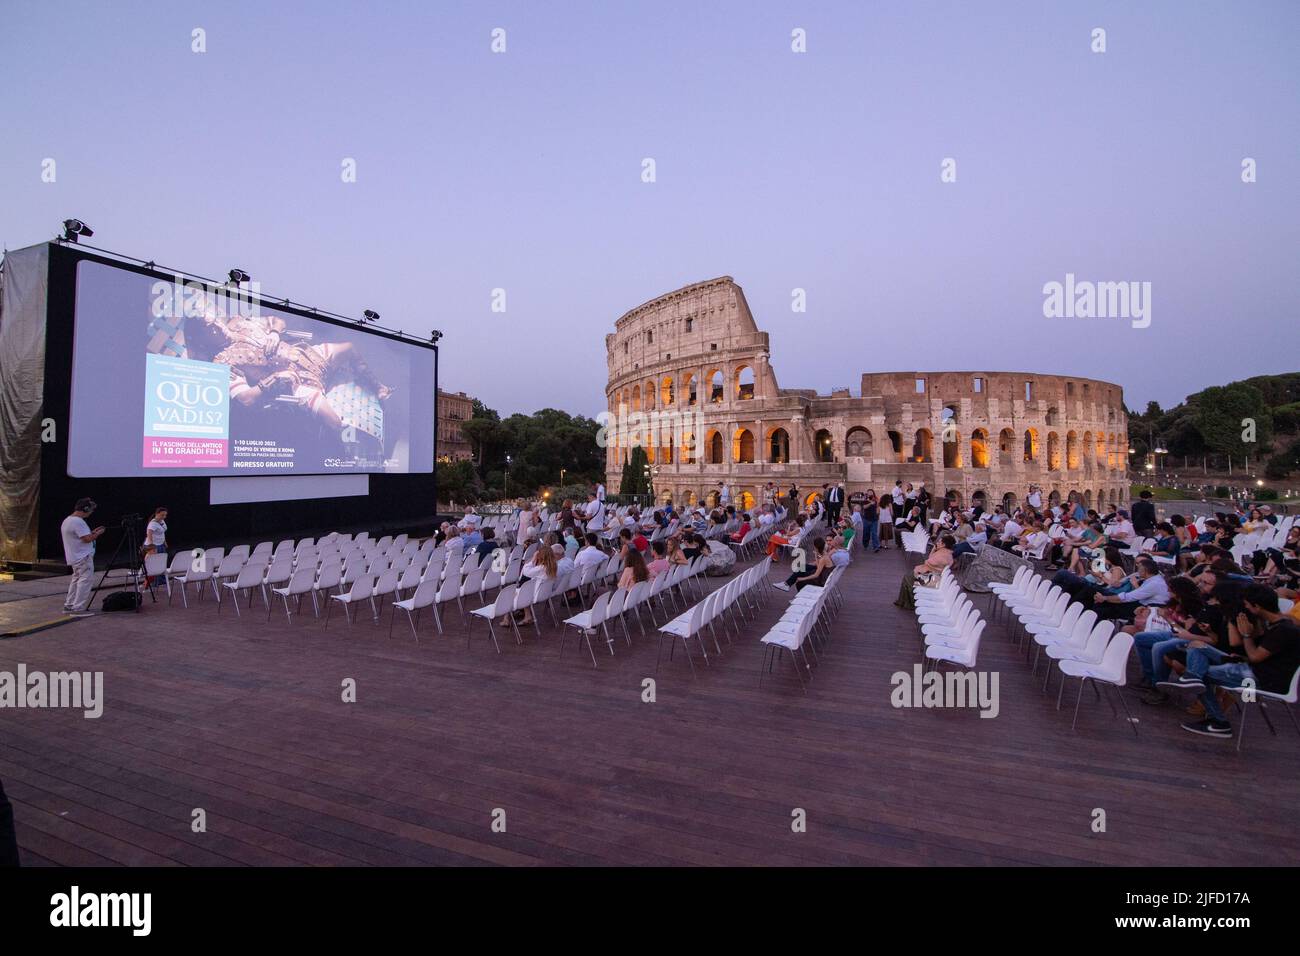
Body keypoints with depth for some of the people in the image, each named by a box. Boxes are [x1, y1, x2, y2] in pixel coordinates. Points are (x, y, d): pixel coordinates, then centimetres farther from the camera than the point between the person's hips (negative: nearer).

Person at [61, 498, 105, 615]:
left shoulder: (67, 520, 16)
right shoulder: (78, 521, -18)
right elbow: (87, 539, -19)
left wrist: (93, 533, 17)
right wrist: (98, 533, -3)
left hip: (75, 557, 11)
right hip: (83, 557, -11)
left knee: (76, 580, 17)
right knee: (86, 580, -10)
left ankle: (69, 606, 20)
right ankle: (78, 608, -12)